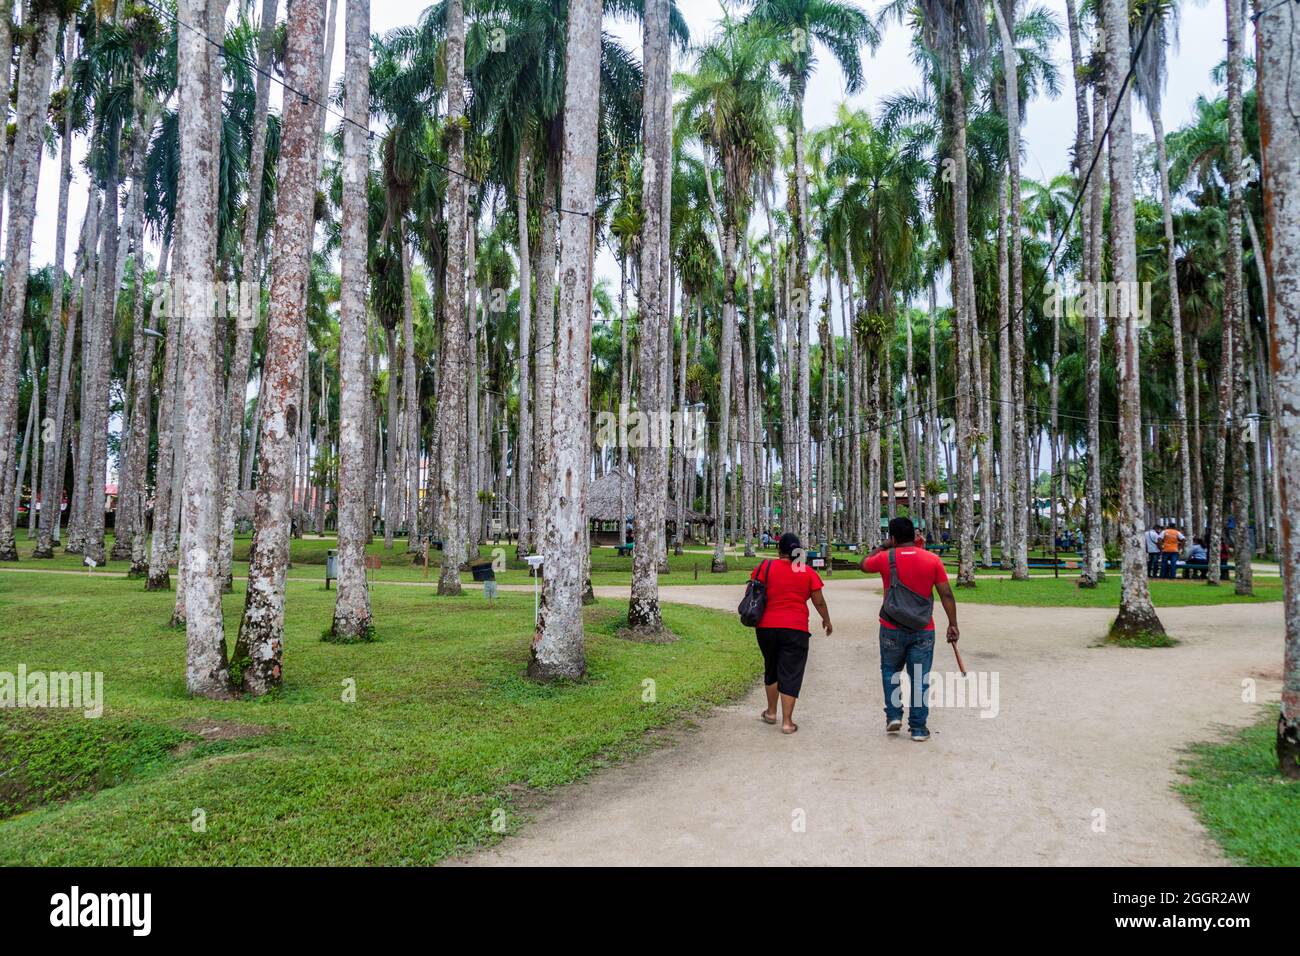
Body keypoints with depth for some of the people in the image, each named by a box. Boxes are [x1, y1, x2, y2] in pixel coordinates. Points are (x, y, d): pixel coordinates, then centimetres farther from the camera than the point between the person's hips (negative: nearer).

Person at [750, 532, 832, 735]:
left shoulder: (766, 566, -3)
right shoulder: (808, 572, -1)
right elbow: (819, 602, 3)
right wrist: (827, 620, 20)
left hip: (767, 627, 1)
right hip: (796, 629, -1)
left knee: (771, 669, 21)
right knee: (790, 674, 2)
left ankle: (771, 712, 32)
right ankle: (787, 722, 0)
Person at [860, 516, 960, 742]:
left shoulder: (885, 558, -5)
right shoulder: (933, 560, -4)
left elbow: (864, 565, 16)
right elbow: (946, 594, -4)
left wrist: (884, 546, 24)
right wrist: (953, 624, 1)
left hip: (892, 629, 0)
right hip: (923, 631, 0)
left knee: (890, 671, 20)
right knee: (920, 678, 7)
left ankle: (893, 715, 13)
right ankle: (919, 728, 10)